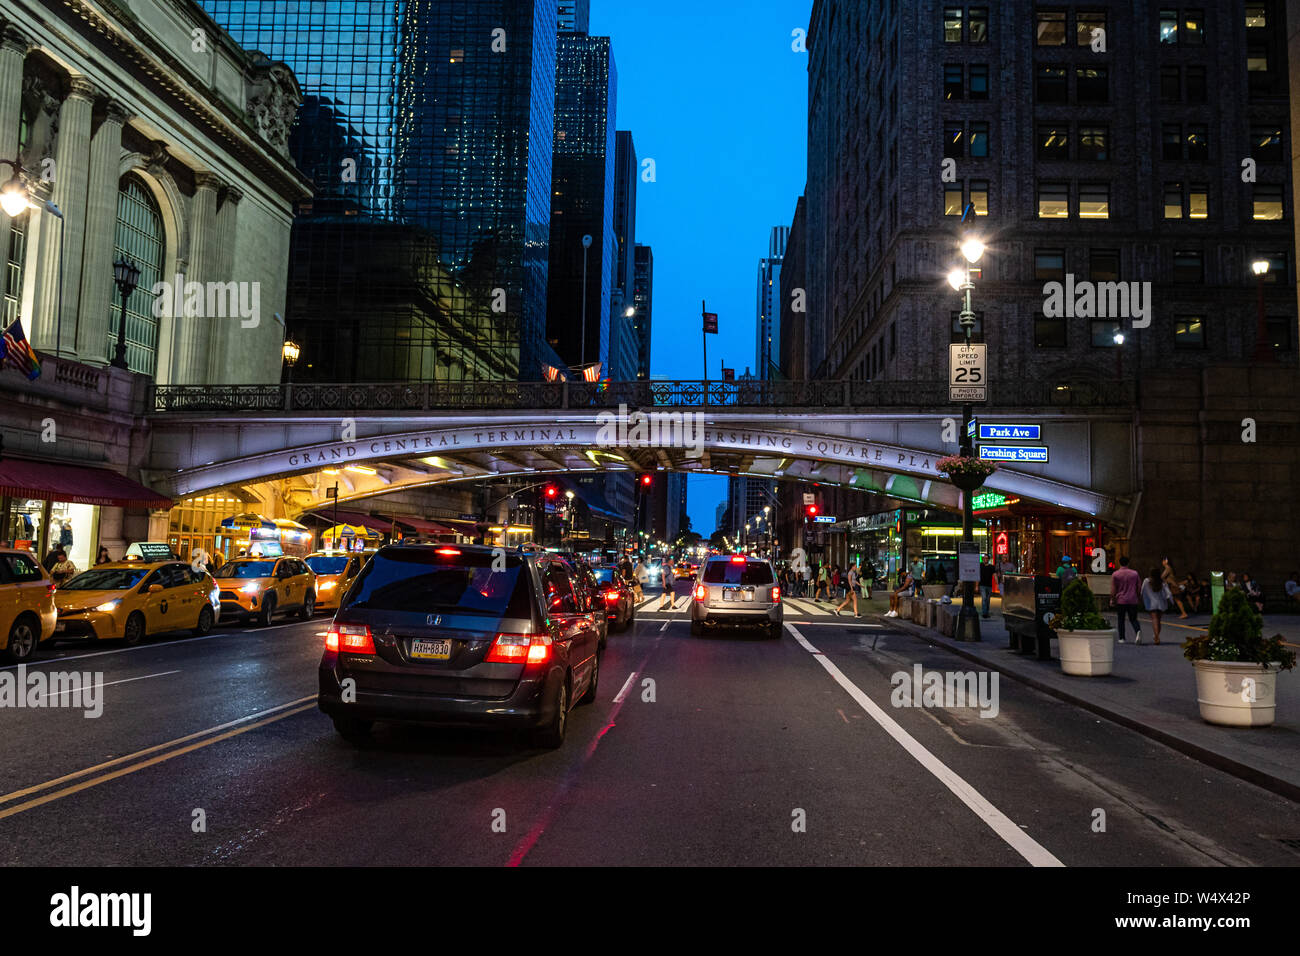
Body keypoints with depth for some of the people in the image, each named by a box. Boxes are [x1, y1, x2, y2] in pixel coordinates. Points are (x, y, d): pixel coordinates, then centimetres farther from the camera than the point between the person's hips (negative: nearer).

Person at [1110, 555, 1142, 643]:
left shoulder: (1115, 574, -3)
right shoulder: (1135, 573, 4)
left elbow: (1113, 589, -5)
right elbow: (1139, 587, 6)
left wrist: (1112, 599, 4)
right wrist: (1137, 597, 18)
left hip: (1120, 600, -1)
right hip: (1133, 600, 2)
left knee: (1121, 620, 9)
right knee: (1133, 619, 9)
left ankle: (1121, 638, 9)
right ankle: (1138, 631, -19)